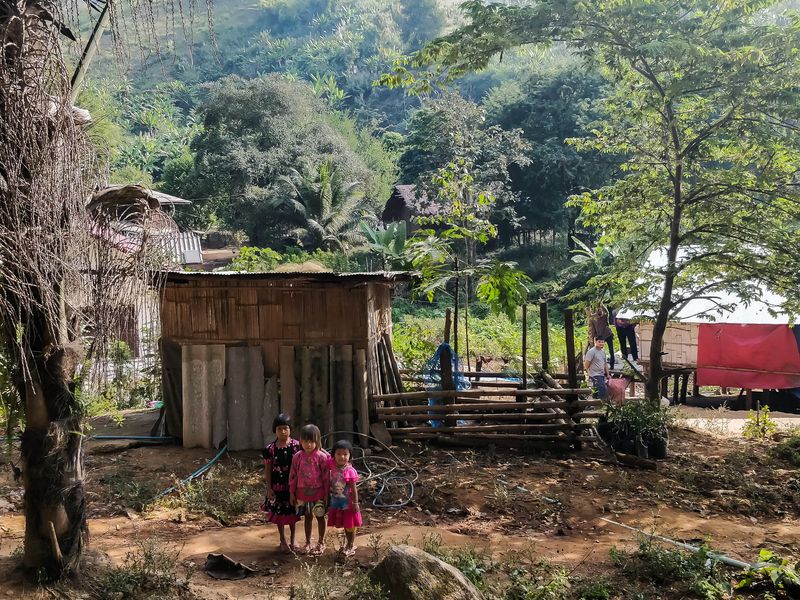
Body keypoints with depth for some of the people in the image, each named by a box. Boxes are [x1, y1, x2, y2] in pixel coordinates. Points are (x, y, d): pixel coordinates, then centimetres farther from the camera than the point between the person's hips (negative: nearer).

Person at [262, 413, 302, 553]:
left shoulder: (296, 446, -7)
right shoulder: (270, 449, -7)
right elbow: (267, 470, -2)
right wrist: (269, 488, -4)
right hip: (277, 486, 0)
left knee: (292, 514, 13)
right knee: (279, 514, 10)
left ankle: (292, 540, 31)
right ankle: (283, 541, 27)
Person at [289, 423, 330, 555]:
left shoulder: (322, 457, -13)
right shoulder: (297, 457, -3)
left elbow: (326, 477, -9)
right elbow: (293, 476, 3)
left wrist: (326, 494, -8)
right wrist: (292, 493, 4)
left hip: (318, 492, -3)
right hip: (302, 492, 3)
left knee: (320, 517, 10)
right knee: (308, 517, 16)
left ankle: (321, 543, 24)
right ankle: (308, 543, 28)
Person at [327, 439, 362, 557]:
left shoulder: (350, 471, -22)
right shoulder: (333, 466, -9)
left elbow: (354, 489, -17)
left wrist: (355, 503, -15)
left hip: (348, 503, -5)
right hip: (337, 502, 5)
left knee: (350, 525, 10)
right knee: (344, 525, 19)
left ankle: (351, 546, 26)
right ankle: (349, 543, 37)